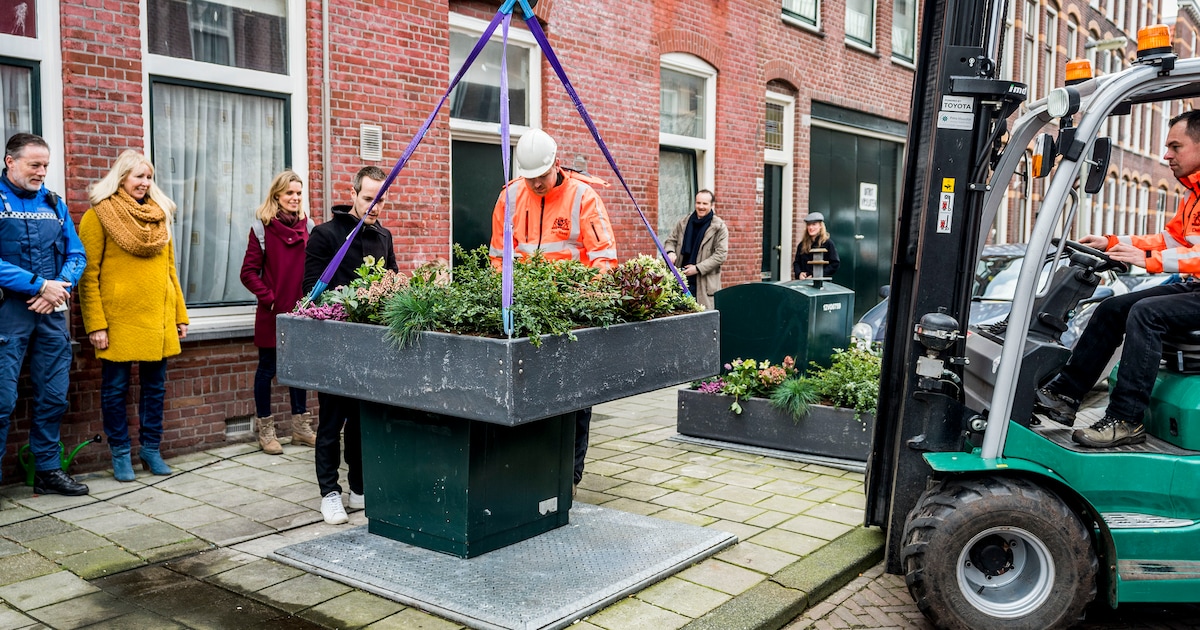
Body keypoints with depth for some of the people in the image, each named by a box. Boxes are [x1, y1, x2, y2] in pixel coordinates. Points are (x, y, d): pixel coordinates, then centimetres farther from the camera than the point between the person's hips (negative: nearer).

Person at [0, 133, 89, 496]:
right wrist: (40, 285, -16)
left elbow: (76, 254, 10)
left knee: (54, 398, 10)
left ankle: (48, 471, 22)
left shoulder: (54, 204, 13)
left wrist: (59, 287, -8)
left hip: (52, 314, 5)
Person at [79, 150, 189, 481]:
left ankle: (151, 449, 24)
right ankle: (120, 454, 18)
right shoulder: (98, 216, -3)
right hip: (119, 319, -4)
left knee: (155, 386, 11)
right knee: (116, 388, 5)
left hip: (157, 318, 5)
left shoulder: (159, 214, 13)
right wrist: (95, 323, -13)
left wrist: (180, 314, 12)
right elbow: (88, 275, -7)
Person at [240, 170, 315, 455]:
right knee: (267, 367, 6)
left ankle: (301, 427, 23)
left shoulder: (306, 226, 8)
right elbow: (249, 272, -6)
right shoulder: (263, 227, -4)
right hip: (272, 311, -4)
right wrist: (269, 297, -13)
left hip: (301, 309, 4)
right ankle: (265, 431, 17)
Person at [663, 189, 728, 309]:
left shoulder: (719, 227, -2)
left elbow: (720, 254, -7)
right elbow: (671, 240, 20)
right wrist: (670, 252, -5)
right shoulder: (683, 223, 12)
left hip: (704, 281, -4)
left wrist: (698, 268, -13)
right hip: (681, 279, 4)